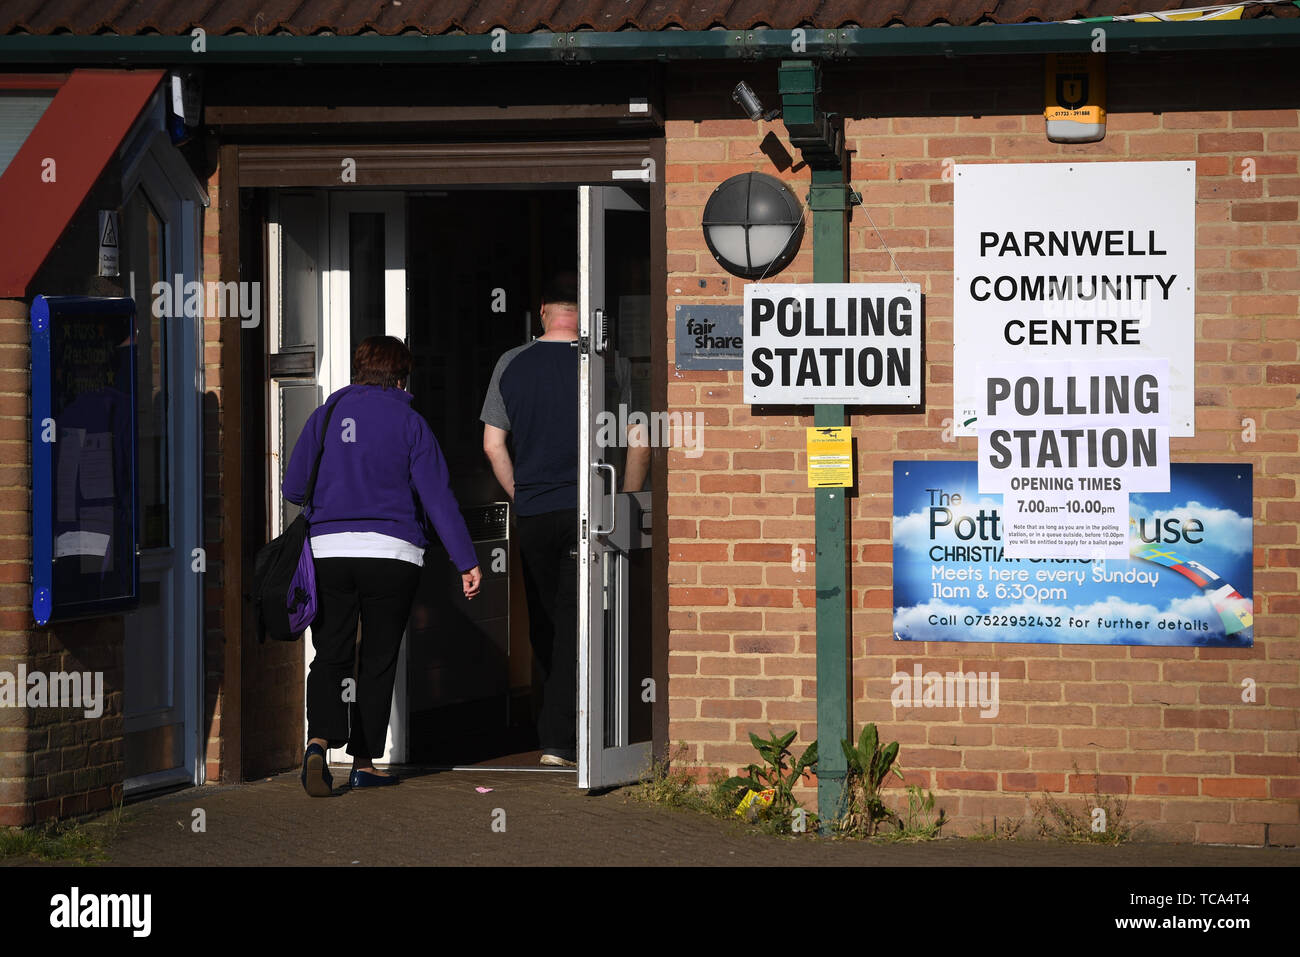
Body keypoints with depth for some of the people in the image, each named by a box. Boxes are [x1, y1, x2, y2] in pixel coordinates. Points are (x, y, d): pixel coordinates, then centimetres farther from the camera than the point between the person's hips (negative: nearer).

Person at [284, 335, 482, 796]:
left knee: (330, 656, 4)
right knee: (378, 661, 8)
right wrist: (467, 562, -5)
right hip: (392, 554, -2)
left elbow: (293, 488, 9)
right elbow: (438, 497, -5)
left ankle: (320, 740, -20)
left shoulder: (325, 416, 7)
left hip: (329, 551, 2)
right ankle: (363, 762, 10)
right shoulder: (409, 423, 0)